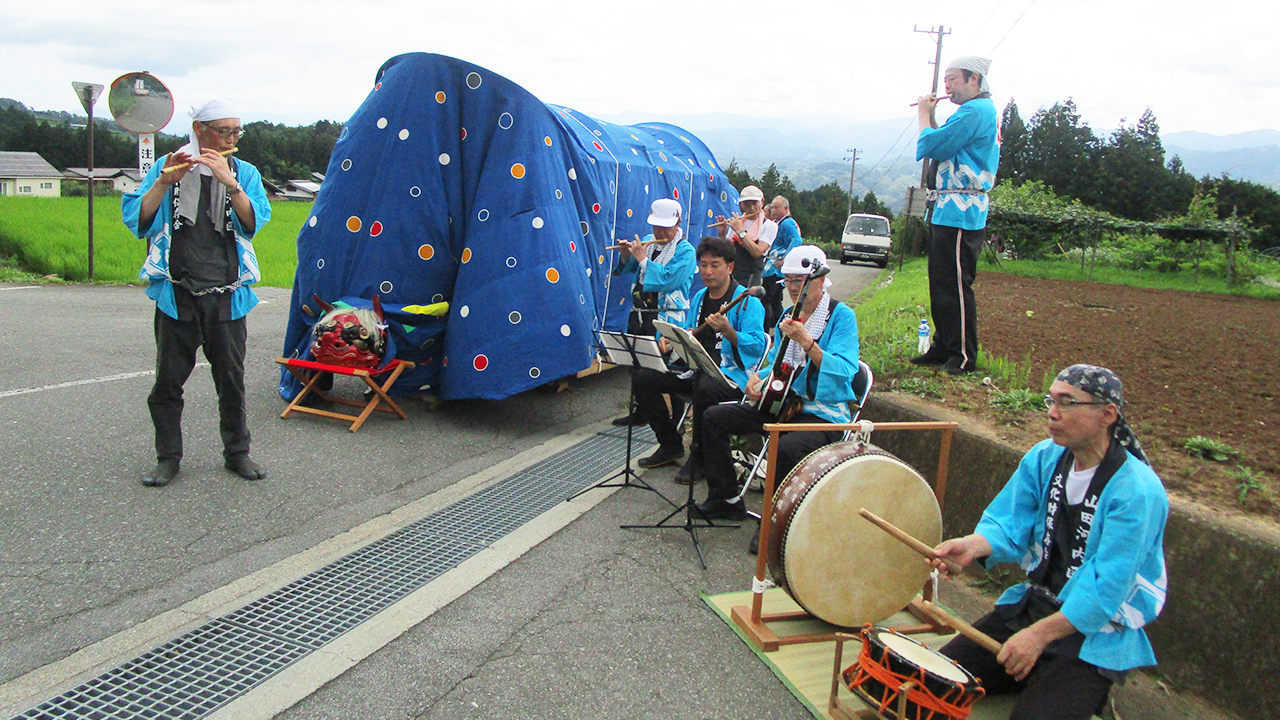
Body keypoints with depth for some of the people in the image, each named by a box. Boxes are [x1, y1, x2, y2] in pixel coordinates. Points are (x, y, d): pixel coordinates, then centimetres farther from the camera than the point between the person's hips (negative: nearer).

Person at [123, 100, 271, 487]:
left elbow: (254, 222, -7)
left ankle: (237, 452, 20)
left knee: (232, 379, 6)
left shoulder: (245, 172, 9)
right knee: (168, 380, 4)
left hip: (226, 297, 1)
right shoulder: (167, 167, 6)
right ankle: (168, 457, 17)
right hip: (177, 295, 0)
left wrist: (230, 183, -19)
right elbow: (136, 219, -2)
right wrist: (163, 183, -16)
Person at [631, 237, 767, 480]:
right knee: (644, 378, -4)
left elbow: (757, 346, -19)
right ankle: (671, 445, 9)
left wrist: (728, 332, -34)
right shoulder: (699, 297, 15)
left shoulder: (747, 301, -8)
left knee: (705, 388, -40)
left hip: (733, 374, -8)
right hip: (696, 369, 8)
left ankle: (700, 457, -16)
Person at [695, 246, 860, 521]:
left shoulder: (841, 316, -9)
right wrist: (758, 376, 0)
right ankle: (726, 500, 10)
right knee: (713, 417, 1)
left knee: (787, 447, -38)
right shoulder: (789, 314, 13)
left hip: (824, 413, -8)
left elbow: (844, 372, -23)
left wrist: (805, 341, -31)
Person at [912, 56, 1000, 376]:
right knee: (941, 284, 14)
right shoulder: (981, 111, 21)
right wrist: (930, 117, 16)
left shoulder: (976, 111, -13)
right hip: (948, 211, 11)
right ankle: (943, 347, 22)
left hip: (960, 214, -11)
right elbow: (944, 146, 24)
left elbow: (929, 146, -17)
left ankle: (964, 356, -1)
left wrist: (924, 114, -1)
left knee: (956, 285, -7)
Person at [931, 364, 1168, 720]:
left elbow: (1107, 588, -23)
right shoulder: (1044, 457, 1)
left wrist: (1040, 634, -26)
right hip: (1033, 604, 6)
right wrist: (972, 546, -24)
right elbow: (1009, 525, -2)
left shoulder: (1137, 491, -20)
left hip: (1095, 634, -6)